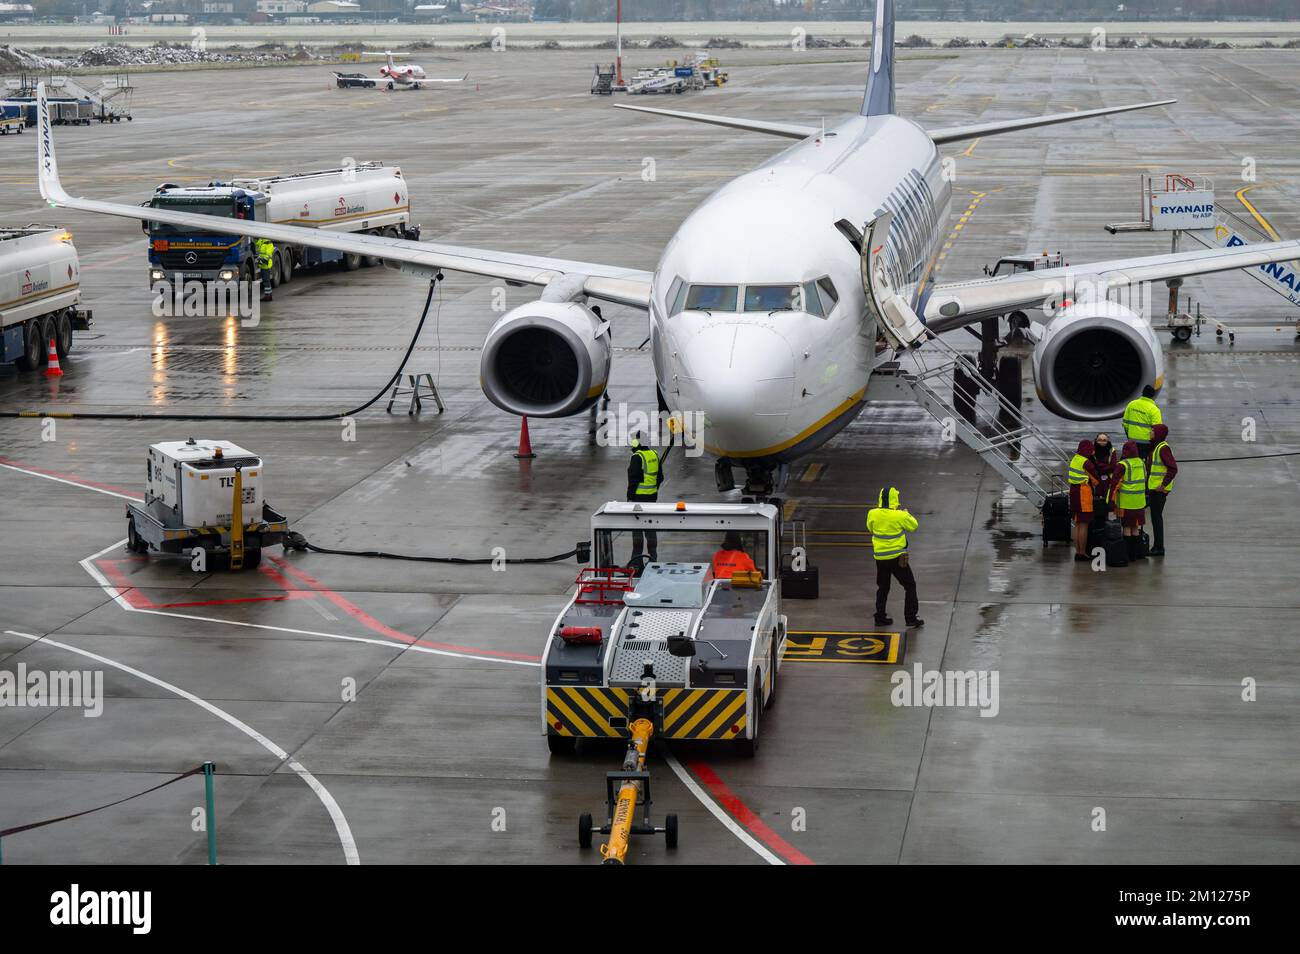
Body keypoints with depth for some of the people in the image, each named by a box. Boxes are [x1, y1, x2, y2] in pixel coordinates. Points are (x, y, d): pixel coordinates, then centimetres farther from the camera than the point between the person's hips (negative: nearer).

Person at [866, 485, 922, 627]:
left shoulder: (872, 514, -7)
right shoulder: (900, 516, -18)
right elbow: (913, 526, -1)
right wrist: (905, 513, 15)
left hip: (880, 557, 4)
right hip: (896, 557, -4)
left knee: (882, 588, 19)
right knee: (910, 585, 10)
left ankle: (880, 617, 20)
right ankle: (911, 617, 7)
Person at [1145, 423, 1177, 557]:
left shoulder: (1163, 448, -16)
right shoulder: (1155, 447, 14)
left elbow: (1173, 468, -21)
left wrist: (1164, 484, -21)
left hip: (1160, 489, -10)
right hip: (1152, 487, 10)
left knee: (1156, 516, -6)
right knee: (1155, 516, 13)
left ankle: (1159, 548, -1)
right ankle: (1156, 546, 19)